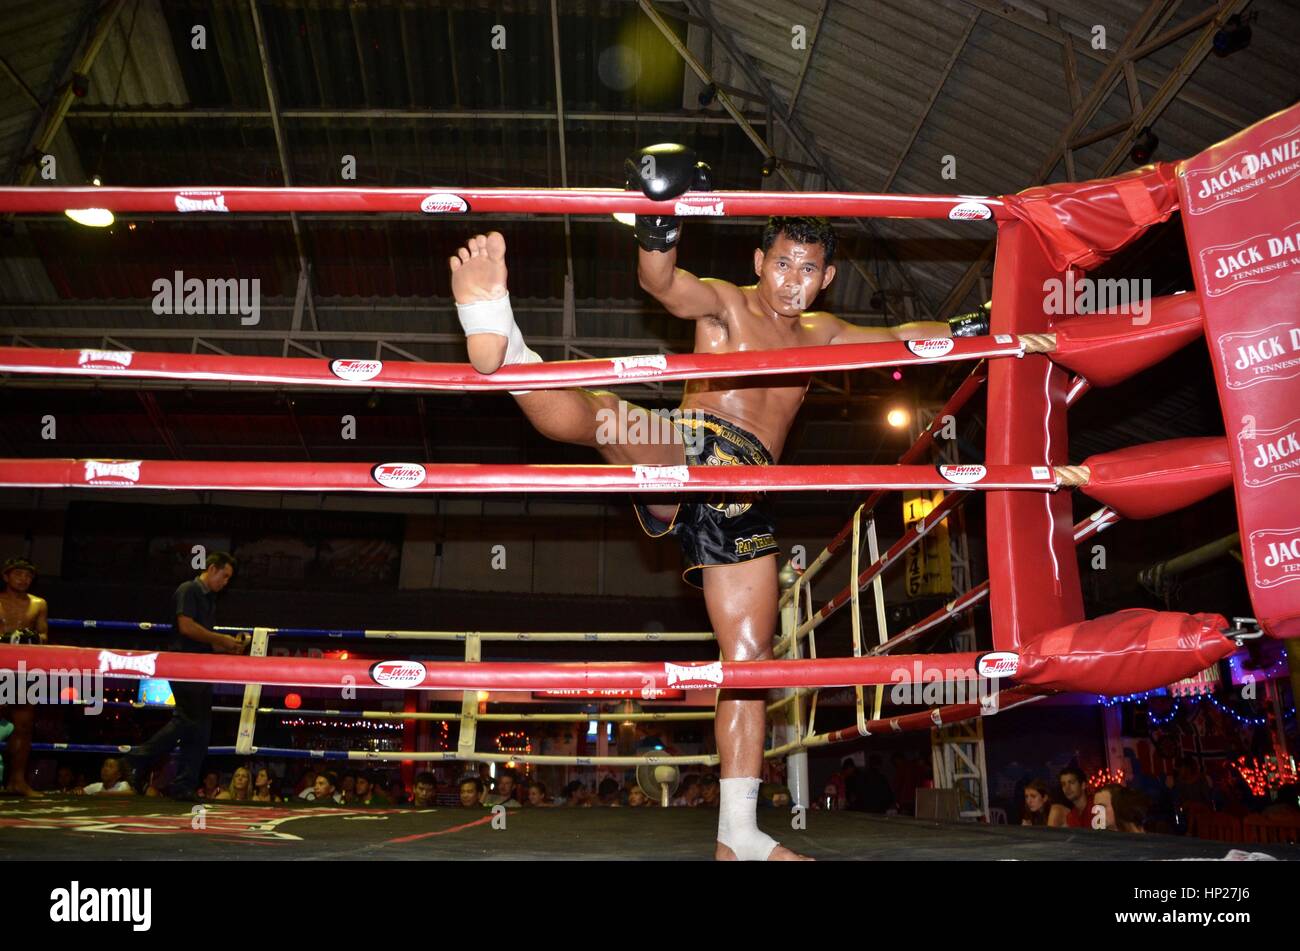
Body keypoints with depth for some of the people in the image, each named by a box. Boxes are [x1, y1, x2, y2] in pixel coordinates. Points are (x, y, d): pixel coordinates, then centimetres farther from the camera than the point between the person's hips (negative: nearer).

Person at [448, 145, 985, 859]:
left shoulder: (819, 335, 24)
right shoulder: (725, 305, 6)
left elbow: (904, 336, 33)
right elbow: (661, 283, -15)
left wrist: (965, 330, 18)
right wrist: (659, 229, -35)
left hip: (745, 504, 5)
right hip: (687, 456, -4)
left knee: (749, 656, 2)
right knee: (601, 415, -36)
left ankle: (738, 834, 7)